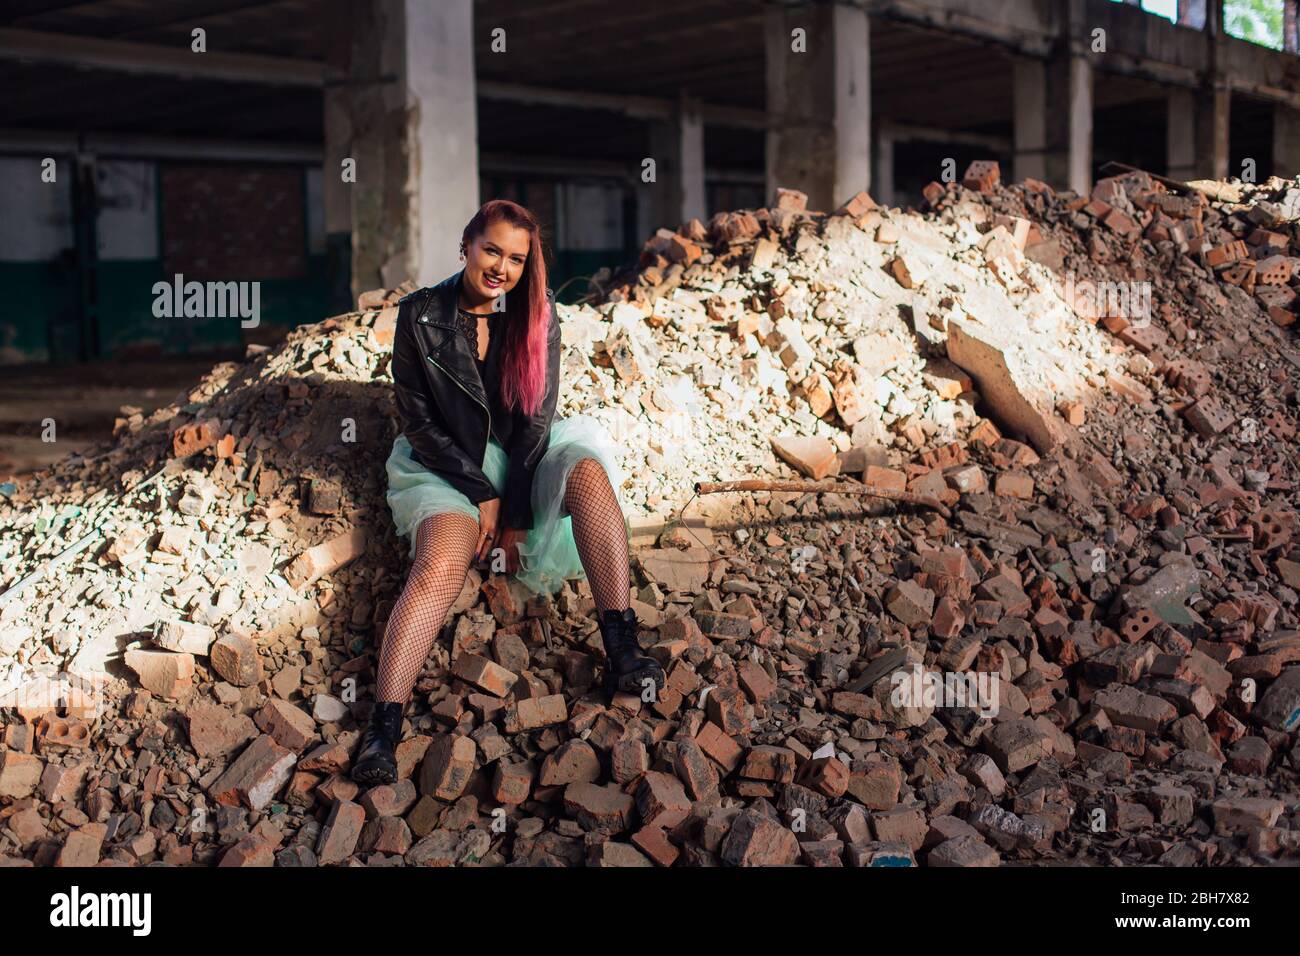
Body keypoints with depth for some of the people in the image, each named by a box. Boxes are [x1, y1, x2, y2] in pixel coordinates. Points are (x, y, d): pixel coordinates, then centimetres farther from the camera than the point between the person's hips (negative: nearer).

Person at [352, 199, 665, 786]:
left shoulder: (537, 314, 1)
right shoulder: (421, 316, -4)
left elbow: (537, 416, -4)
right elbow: (417, 421, -5)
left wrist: (515, 513, -13)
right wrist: (483, 494, -13)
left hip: (524, 458, 2)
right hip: (449, 468, -2)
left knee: (588, 469, -30)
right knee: (440, 569, -30)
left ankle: (621, 656, -38)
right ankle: (383, 727, -41)